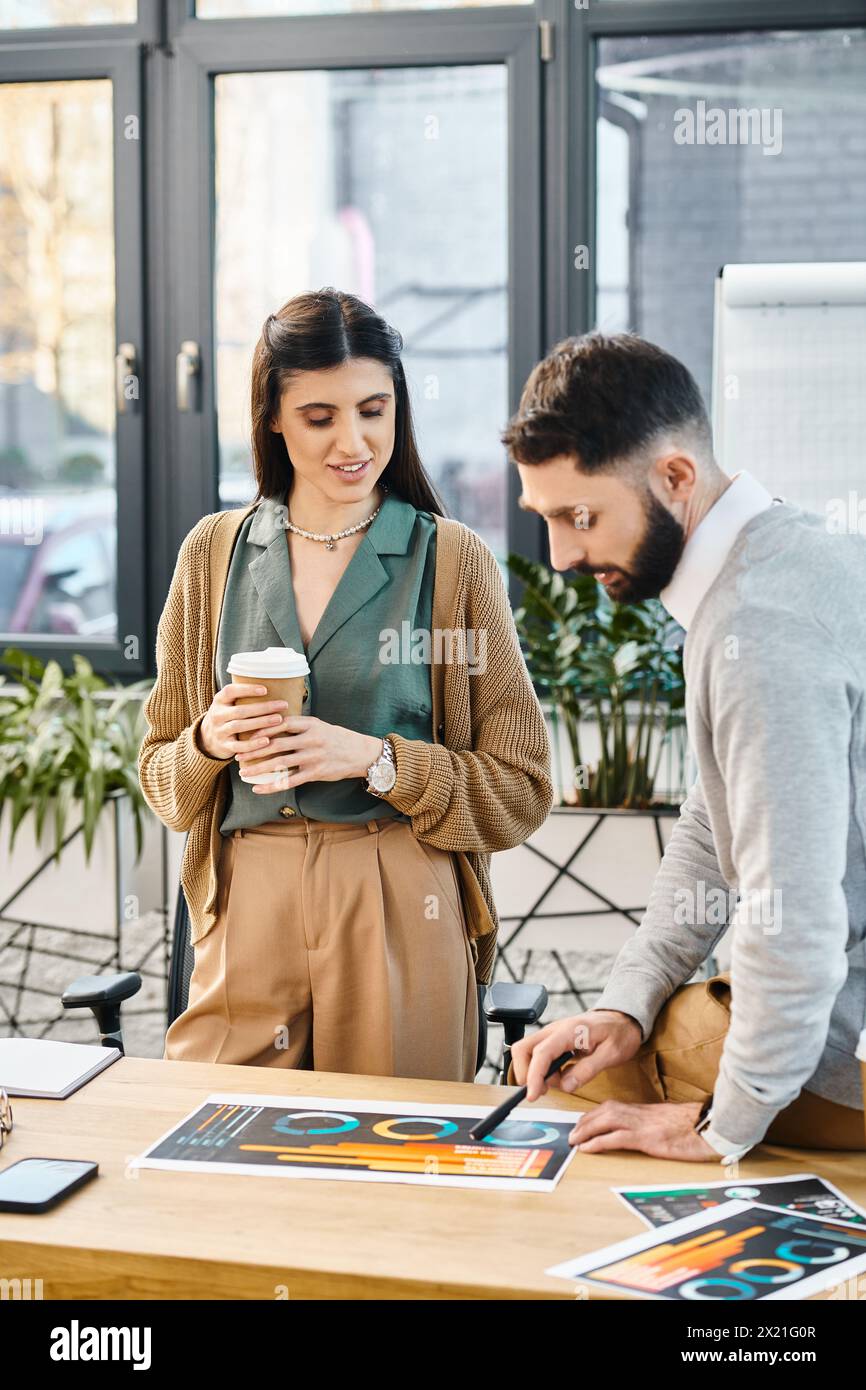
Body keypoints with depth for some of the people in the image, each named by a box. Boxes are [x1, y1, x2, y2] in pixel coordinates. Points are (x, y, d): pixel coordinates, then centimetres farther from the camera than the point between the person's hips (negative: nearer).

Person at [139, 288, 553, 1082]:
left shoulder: (453, 560, -1)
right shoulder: (214, 553, 7)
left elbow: (522, 793, -2)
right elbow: (160, 776, 13)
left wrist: (375, 759, -15)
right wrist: (211, 742, -8)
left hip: (401, 915, -2)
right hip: (246, 908, 2)